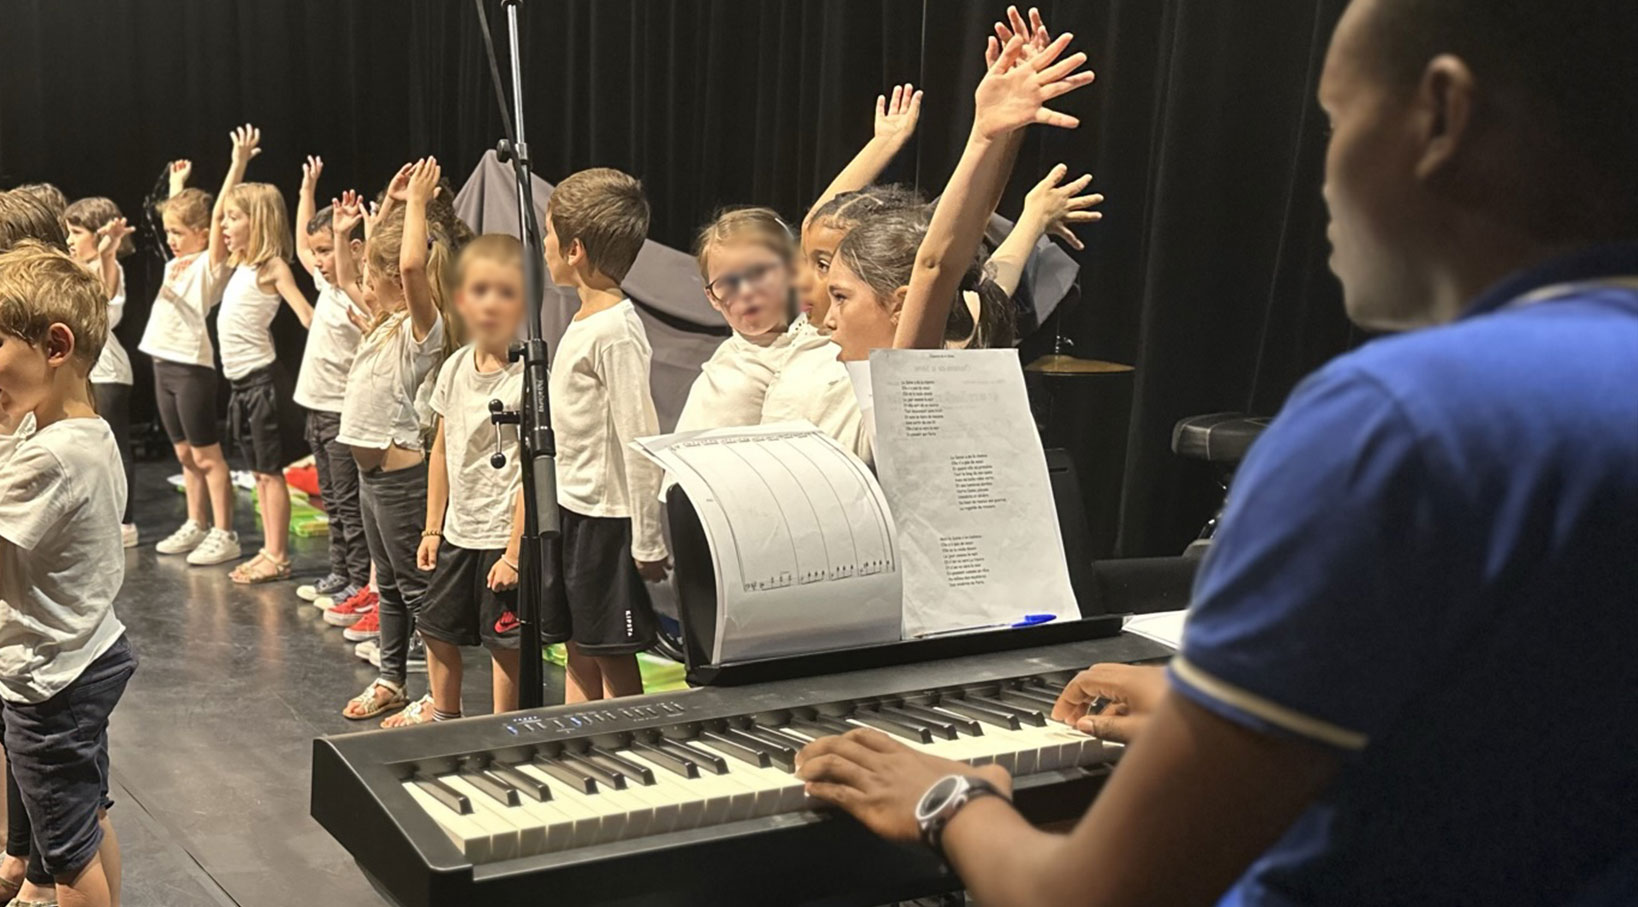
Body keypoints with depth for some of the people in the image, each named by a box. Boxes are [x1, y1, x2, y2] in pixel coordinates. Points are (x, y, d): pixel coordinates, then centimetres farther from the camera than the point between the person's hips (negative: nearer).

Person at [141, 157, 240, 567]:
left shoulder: (211, 263, -7)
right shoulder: (176, 263, 14)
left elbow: (220, 212, -17)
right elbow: (178, 213, 31)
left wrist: (238, 161, -20)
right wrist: (179, 182, 37)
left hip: (192, 366, -8)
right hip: (164, 363, 8)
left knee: (206, 455, -4)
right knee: (184, 454, 14)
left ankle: (224, 535, 0)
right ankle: (196, 525, 22)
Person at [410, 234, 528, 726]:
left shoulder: (527, 377, -18)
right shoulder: (455, 367, 3)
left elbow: (530, 471, -18)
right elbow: (442, 451, 12)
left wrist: (515, 552, -18)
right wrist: (433, 528, 12)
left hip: (504, 535, -7)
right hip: (458, 531, 7)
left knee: (504, 639, 4)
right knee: (437, 624, 19)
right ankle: (442, 710, 41)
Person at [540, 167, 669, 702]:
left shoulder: (616, 330, -20)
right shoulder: (584, 320, 10)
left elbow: (638, 437, -21)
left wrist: (646, 539, -20)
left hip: (605, 517, -9)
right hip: (570, 509, 9)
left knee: (613, 655, 1)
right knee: (578, 653, 17)